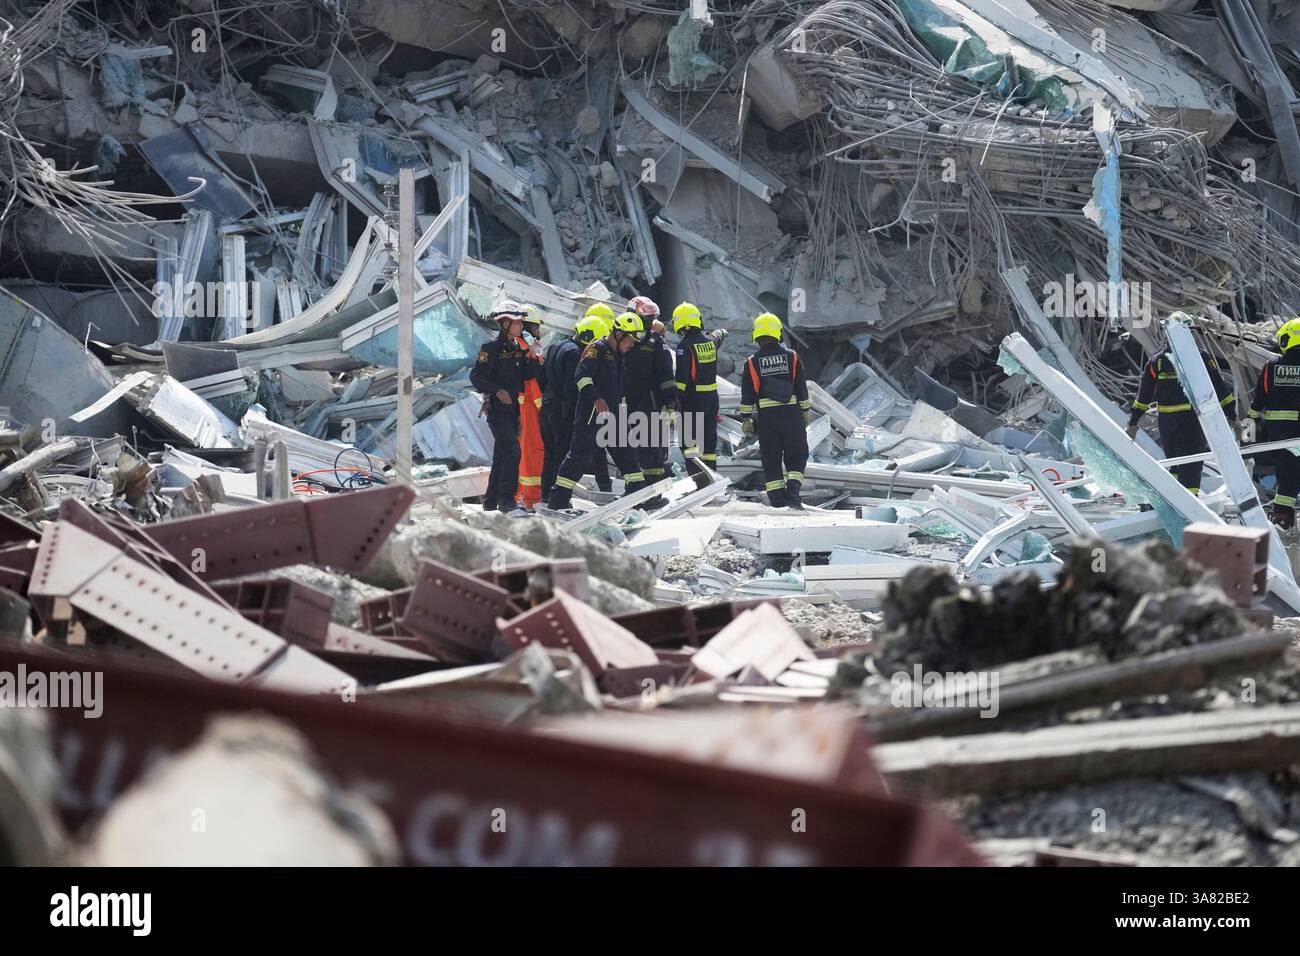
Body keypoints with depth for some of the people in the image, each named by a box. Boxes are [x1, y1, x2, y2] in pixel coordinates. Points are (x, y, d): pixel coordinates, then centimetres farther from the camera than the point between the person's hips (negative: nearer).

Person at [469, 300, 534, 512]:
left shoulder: (518, 348, 13)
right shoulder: (491, 348, -10)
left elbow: (527, 376, 12)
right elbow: (476, 377, -14)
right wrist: (497, 390, -26)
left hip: (513, 408, 8)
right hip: (497, 407, -8)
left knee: (502, 455, 11)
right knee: (512, 451, -17)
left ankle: (491, 501, 17)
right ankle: (506, 499, -17)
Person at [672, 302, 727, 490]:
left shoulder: (685, 346, -15)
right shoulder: (711, 341, 5)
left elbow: (681, 377, -20)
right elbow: (719, 334, 32)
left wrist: (676, 400, -16)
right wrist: (721, 332, 55)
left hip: (692, 399, -6)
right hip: (712, 398, 6)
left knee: (688, 440, -4)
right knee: (709, 440, 14)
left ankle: (697, 472, -23)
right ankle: (710, 481, 19)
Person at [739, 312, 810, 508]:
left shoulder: (752, 362, -1)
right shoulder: (791, 356, 1)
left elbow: (747, 395, -1)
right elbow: (802, 387, 4)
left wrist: (746, 419, 5)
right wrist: (805, 411, 13)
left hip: (766, 416, 0)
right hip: (792, 414, 0)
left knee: (771, 460, 7)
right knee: (796, 456, 9)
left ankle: (777, 499, 3)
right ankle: (793, 494, -9)